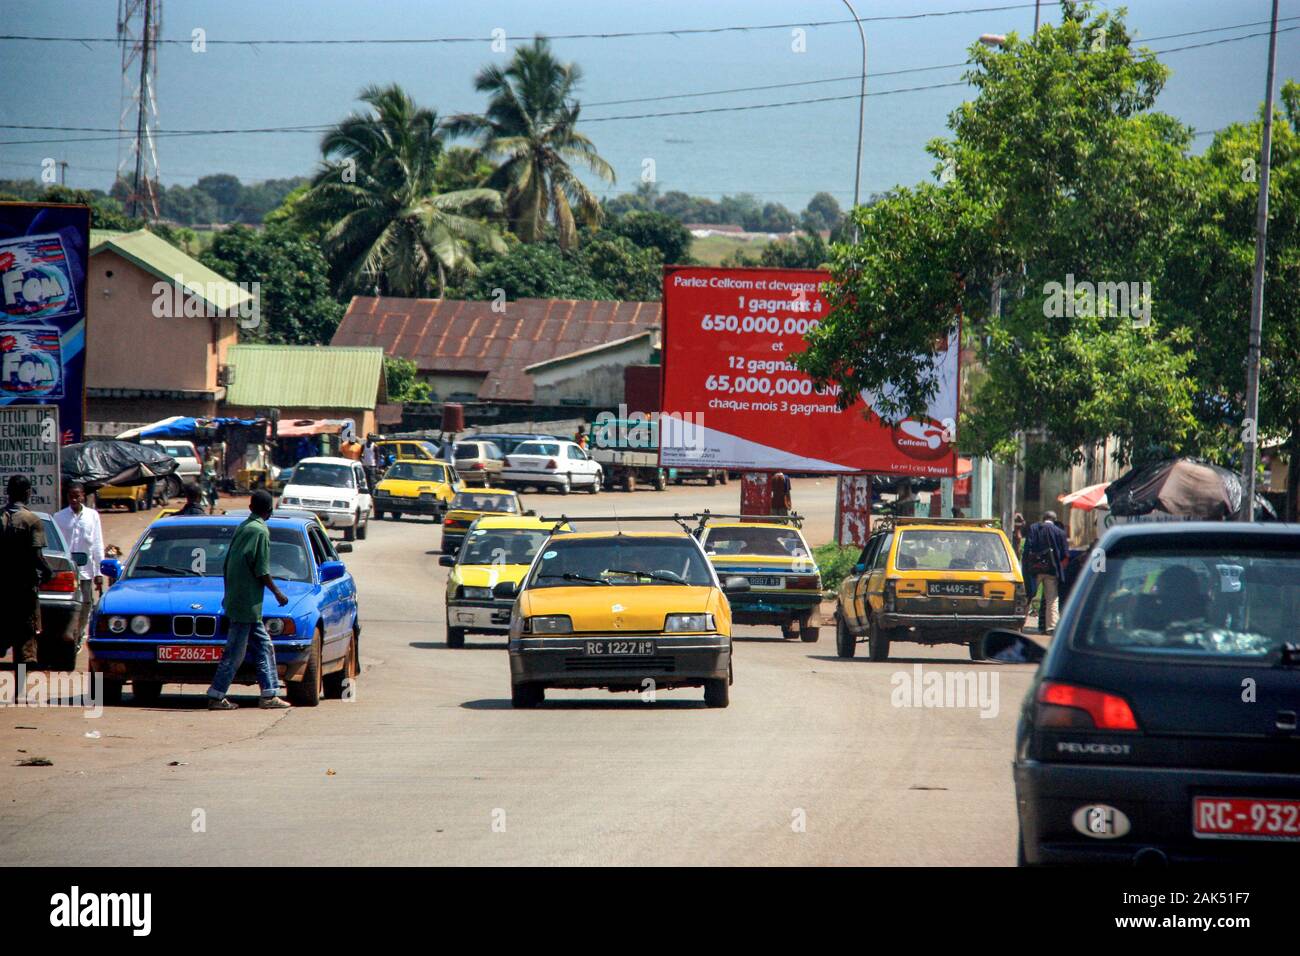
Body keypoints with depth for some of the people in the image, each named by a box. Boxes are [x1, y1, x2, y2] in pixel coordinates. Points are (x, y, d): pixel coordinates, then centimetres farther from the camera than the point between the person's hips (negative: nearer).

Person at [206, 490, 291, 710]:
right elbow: (261, 570, -16)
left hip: (235, 599, 9)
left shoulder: (242, 528, 13)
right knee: (235, 652, -5)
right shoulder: (260, 531, -13)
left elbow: (228, 563, 16)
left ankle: (270, 694, 11)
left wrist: (229, 592, 23)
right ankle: (216, 696, -3)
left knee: (264, 645, 12)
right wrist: (277, 592, -5)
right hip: (247, 602, -9)